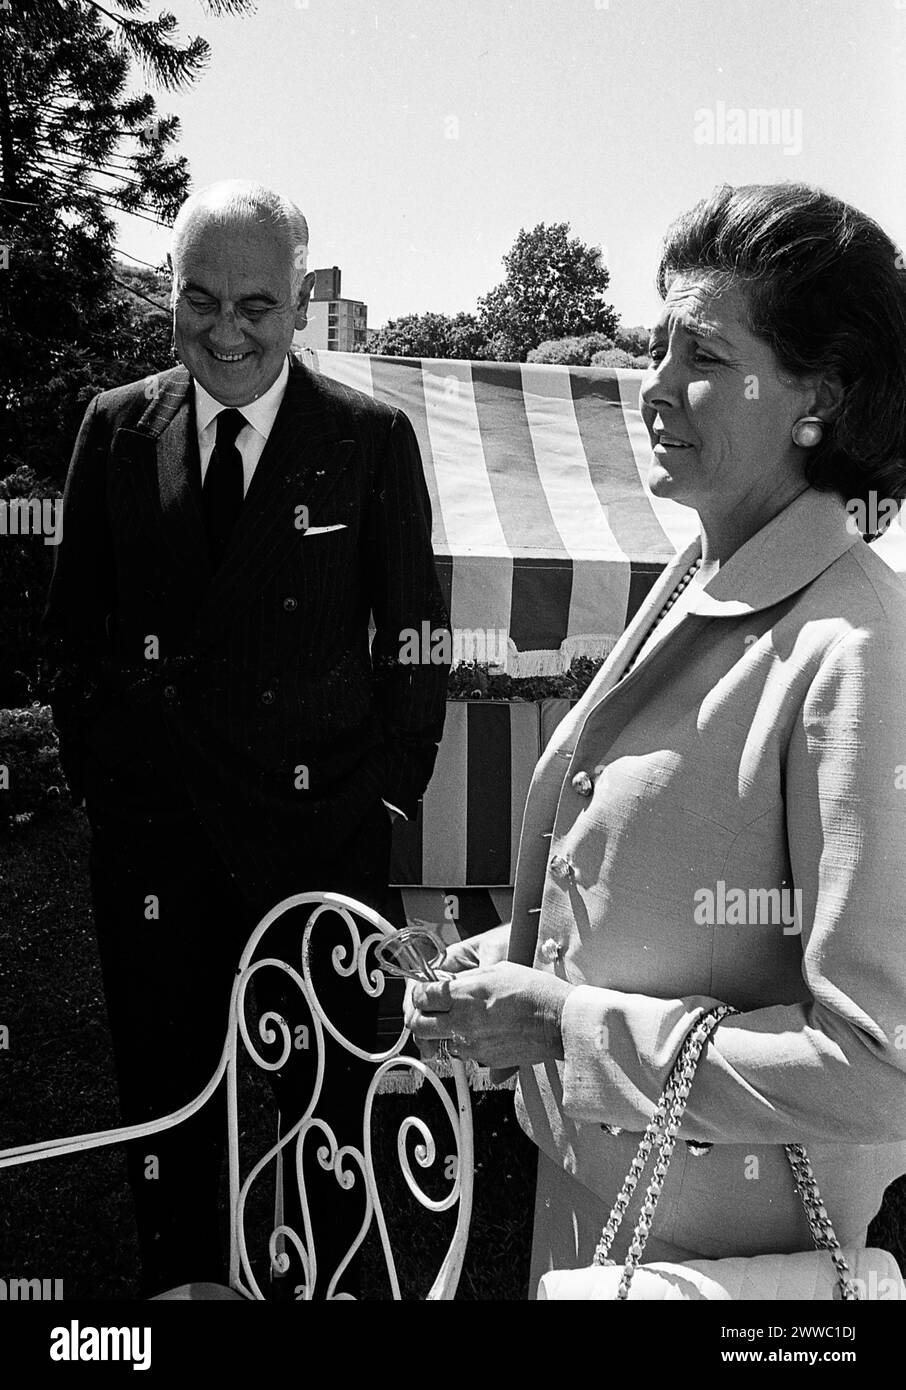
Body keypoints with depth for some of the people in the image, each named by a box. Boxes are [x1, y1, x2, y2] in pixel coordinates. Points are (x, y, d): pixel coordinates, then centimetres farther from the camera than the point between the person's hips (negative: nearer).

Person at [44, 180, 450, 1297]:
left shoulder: (372, 440, -2)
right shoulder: (115, 430, 5)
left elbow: (415, 638, 1)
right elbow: (74, 626, 10)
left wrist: (390, 789, -3)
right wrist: (93, 767, 5)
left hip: (323, 829, -2)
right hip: (150, 831, 3)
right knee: (163, 1088, 16)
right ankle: (177, 1276, 37)